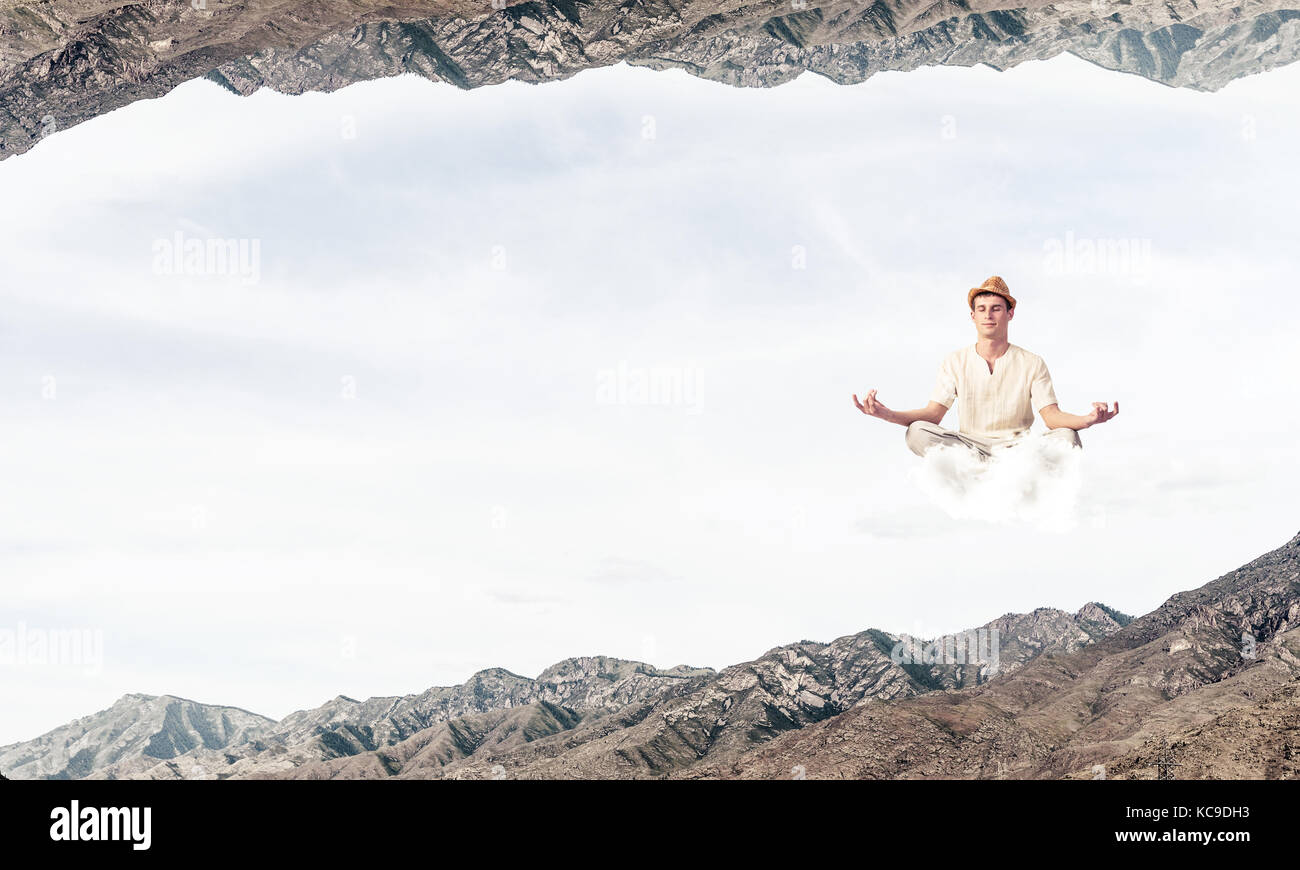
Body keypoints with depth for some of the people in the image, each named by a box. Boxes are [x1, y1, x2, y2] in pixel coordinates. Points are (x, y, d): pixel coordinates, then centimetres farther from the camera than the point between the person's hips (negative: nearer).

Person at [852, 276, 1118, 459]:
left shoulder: (1031, 363, 3)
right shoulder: (956, 362, 6)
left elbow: (1052, 415, -7)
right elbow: (933, 413, -2)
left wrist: (1088, 419, -31)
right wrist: (888, 414, -22)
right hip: (969, 446, 1)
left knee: (1067, 438, -28)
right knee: (917, 432, -27)